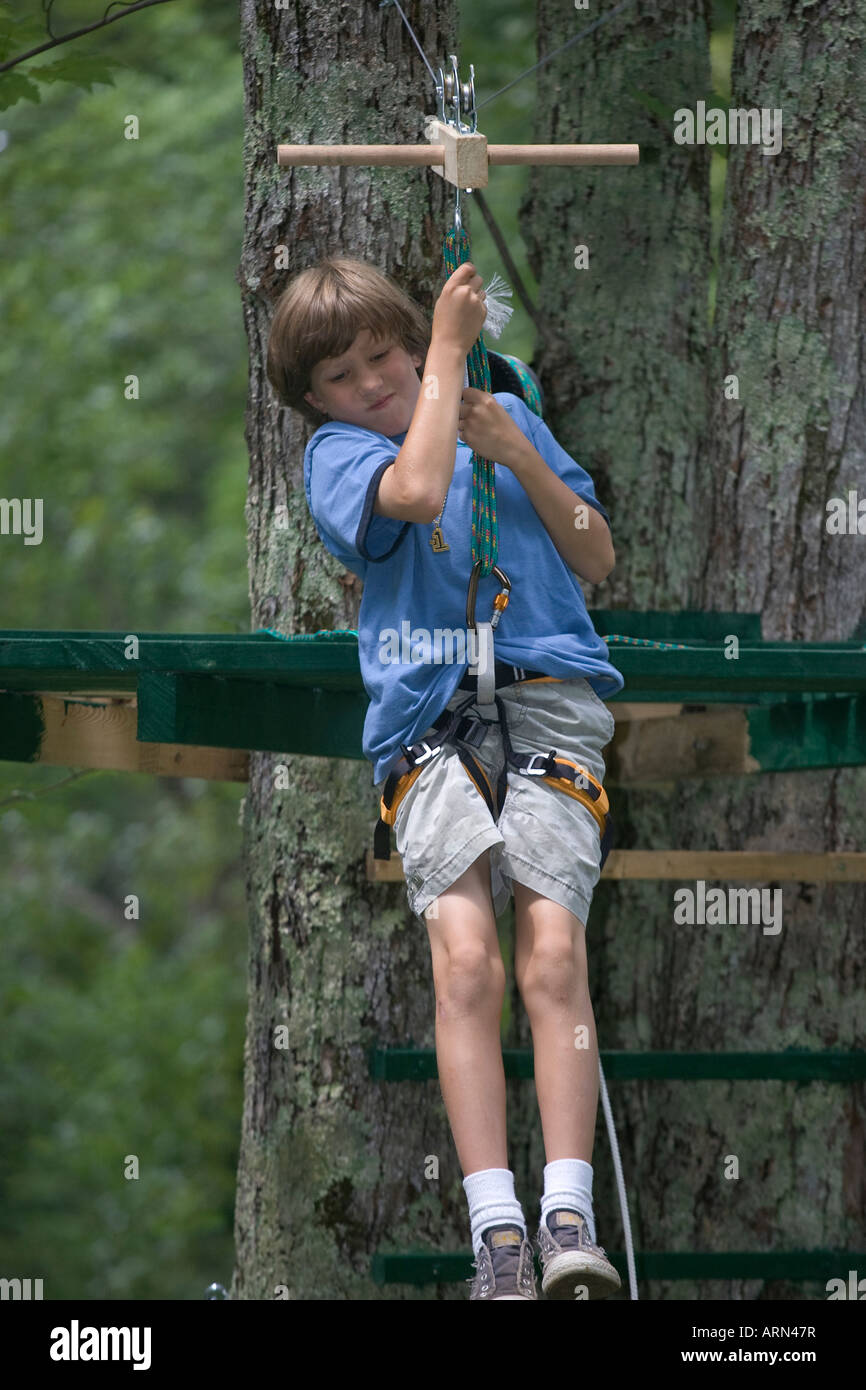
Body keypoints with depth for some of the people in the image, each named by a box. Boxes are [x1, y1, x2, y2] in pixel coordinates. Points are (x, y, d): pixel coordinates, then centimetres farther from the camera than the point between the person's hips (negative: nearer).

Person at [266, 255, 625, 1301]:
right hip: (429, 716, -2)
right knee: (466, 960, -21)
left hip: (550, 703, 2)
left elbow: (597, 560, 21)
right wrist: (449, 351, 0)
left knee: (553, 952, -18)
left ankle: (568, 1219, -24)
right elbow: (417, 491, -12)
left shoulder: (506, 414, 23)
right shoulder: (335, 453, 12)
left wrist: (520, 456, 7)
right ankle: (496, 1235, -25)